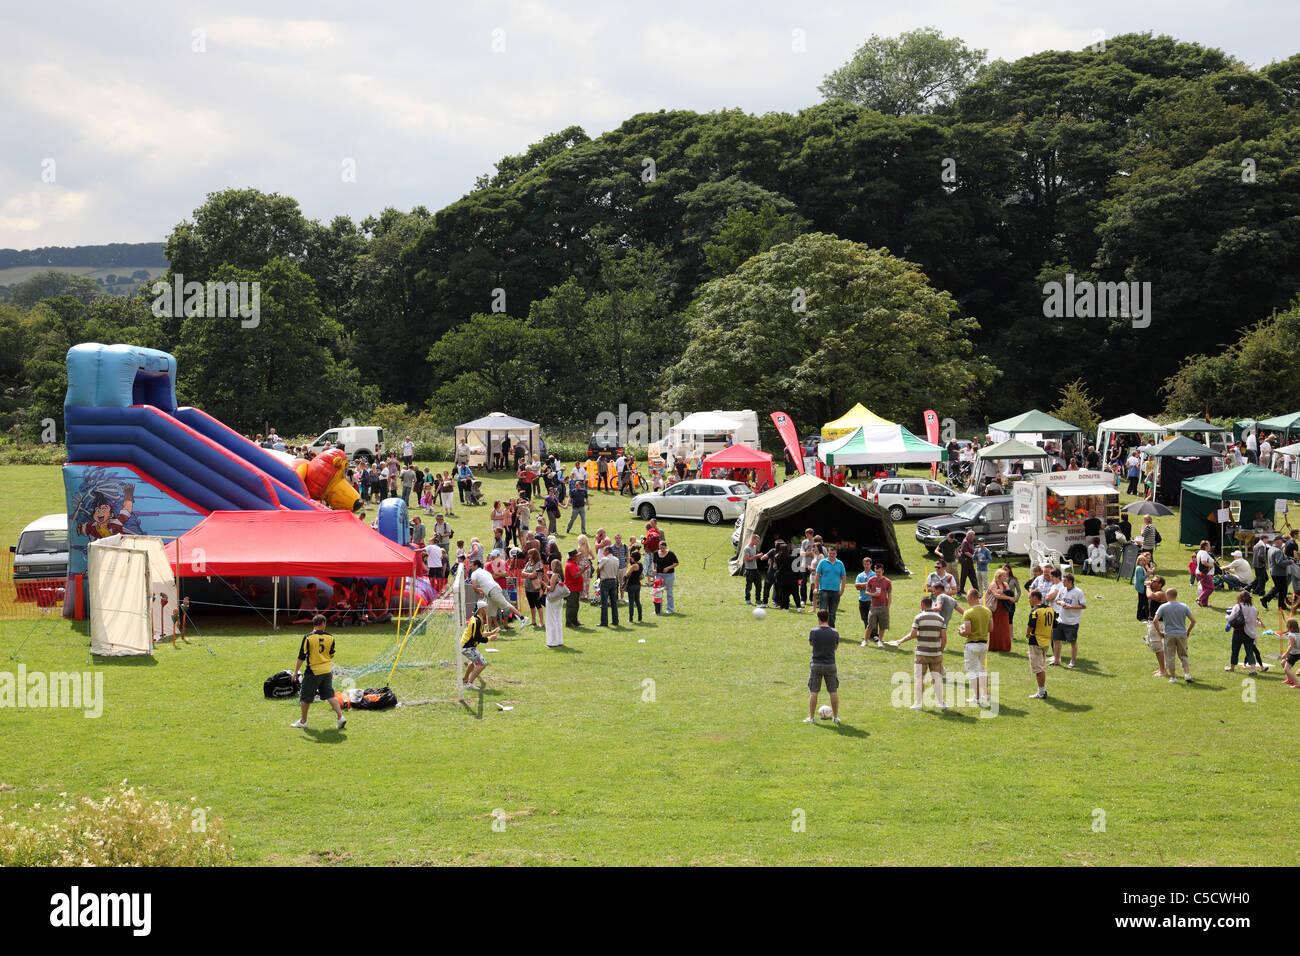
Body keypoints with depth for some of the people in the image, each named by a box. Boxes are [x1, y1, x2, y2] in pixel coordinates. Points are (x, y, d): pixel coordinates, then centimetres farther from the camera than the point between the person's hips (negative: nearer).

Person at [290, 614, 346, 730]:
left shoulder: (308, 637, -11)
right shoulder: (330, 637, -1)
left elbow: (301, 656, -10)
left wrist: (295, 671, -4)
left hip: (313, 671, -4)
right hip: (327, 671, 4)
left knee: (306, 697, 10)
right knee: (330, 695, 8)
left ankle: (303, 721, 20)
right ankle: (340, 717, -3)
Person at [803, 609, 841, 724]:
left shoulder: (813, 632, -11)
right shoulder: (835, 633, -7)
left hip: (816, 664, -1)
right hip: (830, 665, 1)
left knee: (813, 692, 7)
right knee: (833, 692, 11)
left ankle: (811, 717, 9)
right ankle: (835, 716, 16)